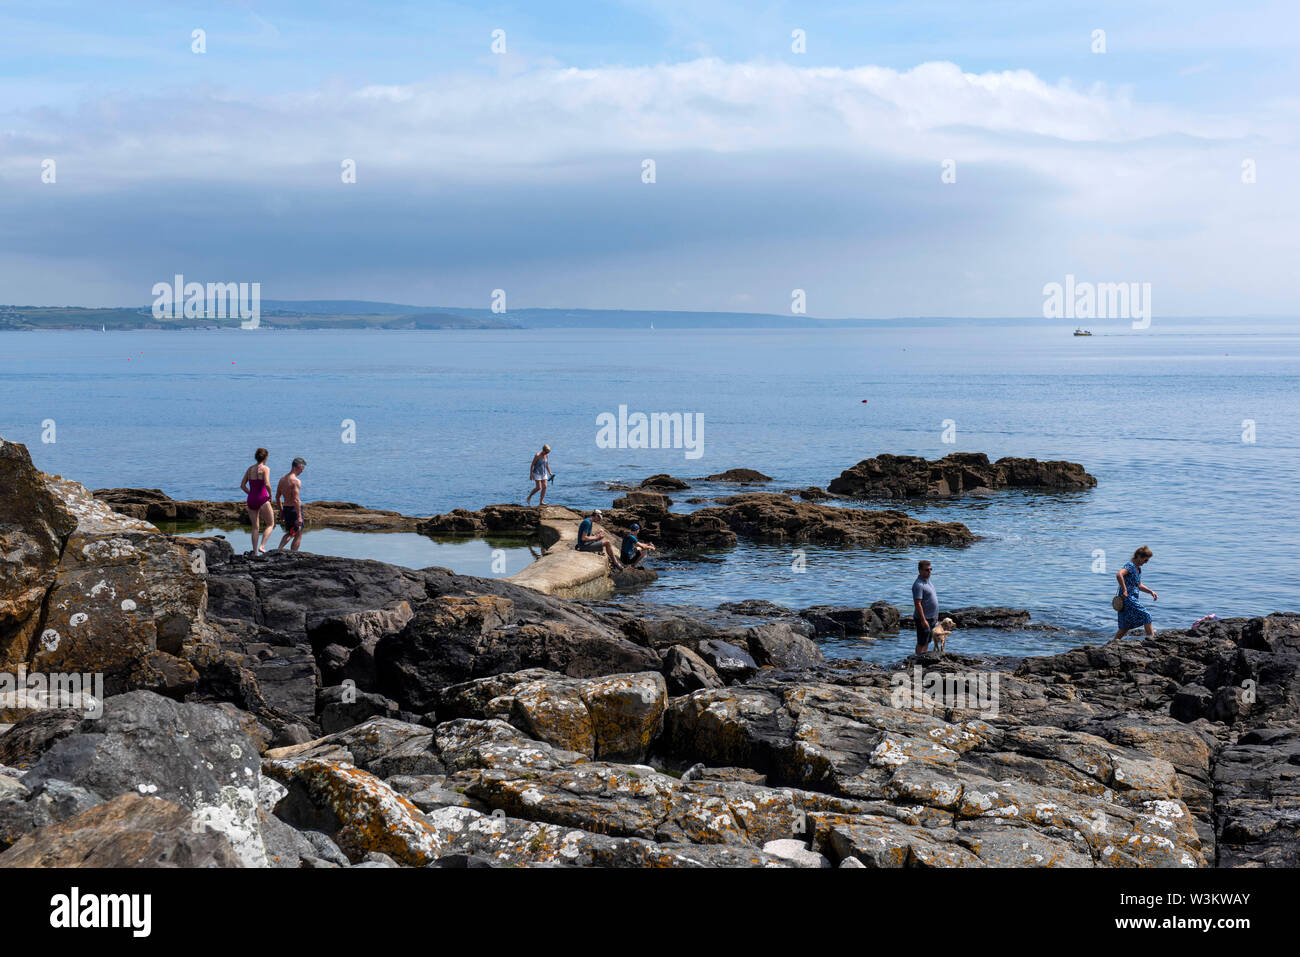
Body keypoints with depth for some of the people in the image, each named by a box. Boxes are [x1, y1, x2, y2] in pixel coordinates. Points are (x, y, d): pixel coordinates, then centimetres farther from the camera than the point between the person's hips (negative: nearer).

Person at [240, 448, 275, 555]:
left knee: (255, 527, 12)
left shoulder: (250, 469, 9)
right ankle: (262, 546, -9)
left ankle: (255, 552, 8)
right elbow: (267, 484, -22)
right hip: (262, 499, -5)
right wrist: (270, 495, -6)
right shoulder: (265, 469, -8)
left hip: (251, 499, 5)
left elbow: (242, 485, 8)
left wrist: (252, 495, 15)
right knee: (271, 525, 8)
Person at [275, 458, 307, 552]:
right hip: (295, 509, -7)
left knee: (289, 533, 23)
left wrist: (281, 511, 23)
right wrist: (299, 517, -23)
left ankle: (279, 549, 4)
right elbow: (296, 500, -23)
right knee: (298, 535, 7)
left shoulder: (282, 479, 8)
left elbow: (277, 497, 14)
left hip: (286, 509, 7)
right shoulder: (296, 481, -18)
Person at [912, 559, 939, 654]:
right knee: (921, 643, -5)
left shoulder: (928, 581, 13)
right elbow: (917, 604, -23)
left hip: (931, 618, 10)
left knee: (927, 642, 15)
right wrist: (923, 620, -27)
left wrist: (935, 616, 21)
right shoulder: (918, 585, -19)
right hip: (923, 618, -10)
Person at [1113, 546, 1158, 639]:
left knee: (1126, 626, 13)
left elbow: (1139, 585, 26)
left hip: (1133, 598, 10)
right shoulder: (1130, 565, -13)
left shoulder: (1138, 568, 17)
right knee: (1146, 616, -10)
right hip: (1127, 598, -10)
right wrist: (1124, 590, -29)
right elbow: (1119, 575, -32)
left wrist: (1151, 592, 13)